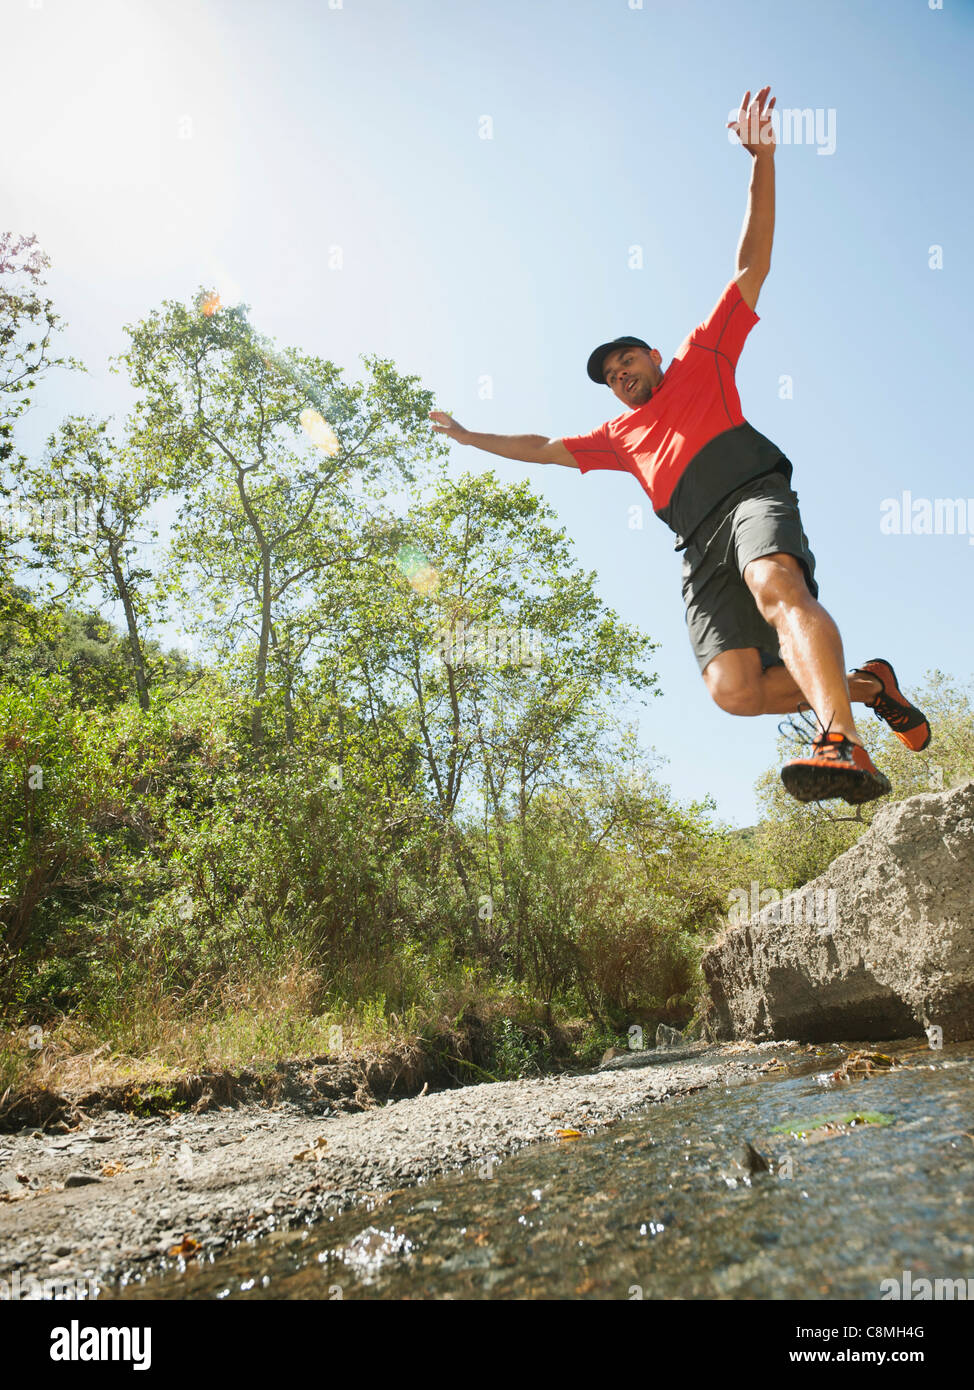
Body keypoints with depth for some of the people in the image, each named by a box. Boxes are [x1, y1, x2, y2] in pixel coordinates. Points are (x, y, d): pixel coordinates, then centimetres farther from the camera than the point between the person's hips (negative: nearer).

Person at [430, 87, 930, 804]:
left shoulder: (703, 360, 23)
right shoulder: (618, 436, 33)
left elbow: (752, 264, 15)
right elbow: (540, 446, 40)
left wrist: (762, 162, 7)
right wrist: (466, 435, 45)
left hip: (754, 496, -3)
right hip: (701, 545, 4)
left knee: (778, 585, -38)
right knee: (735, 690, -18)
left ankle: (842, 747, -52)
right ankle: (863, 684, 0)